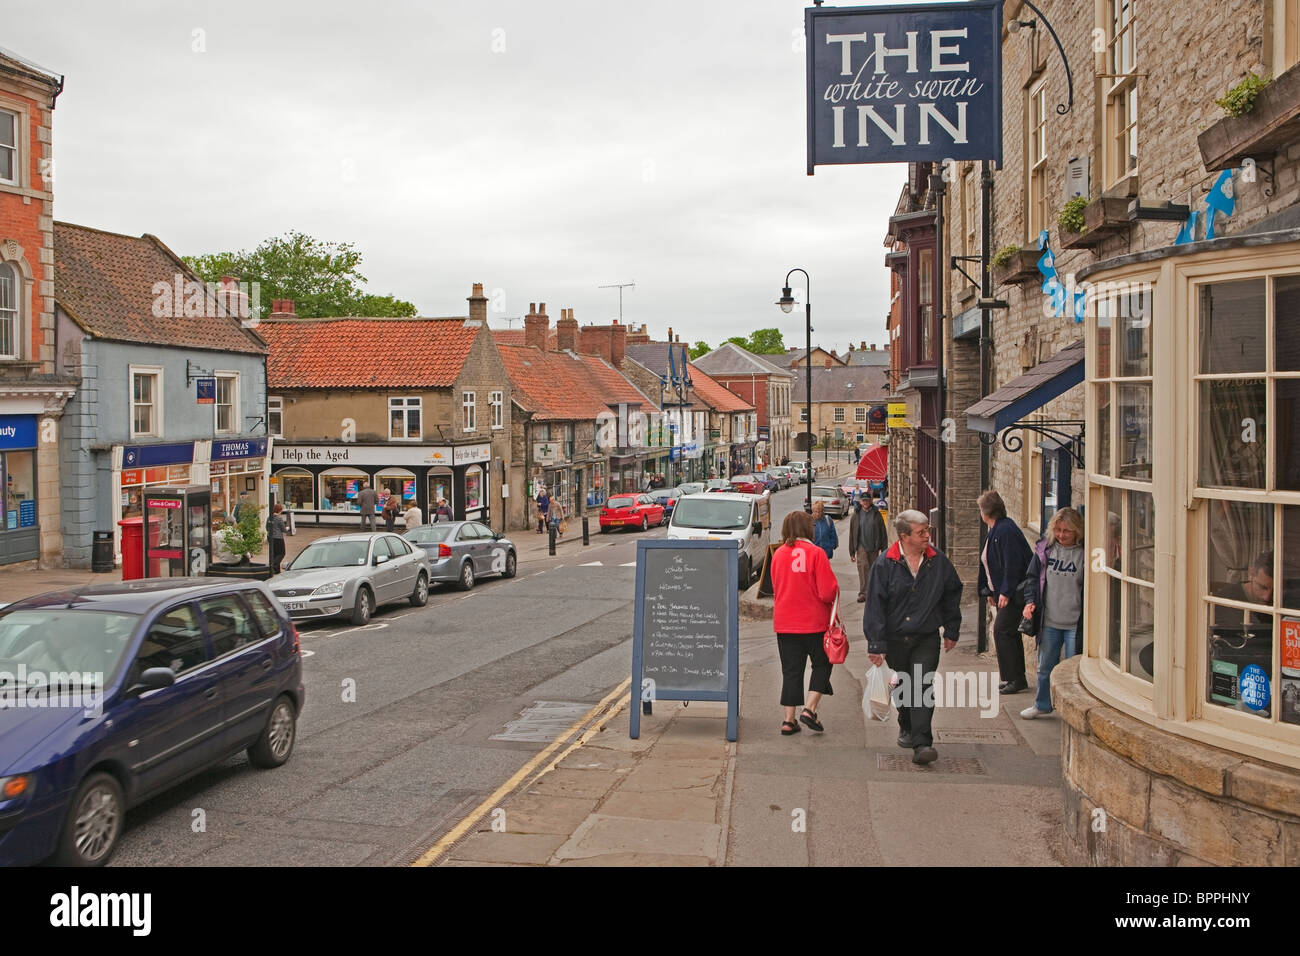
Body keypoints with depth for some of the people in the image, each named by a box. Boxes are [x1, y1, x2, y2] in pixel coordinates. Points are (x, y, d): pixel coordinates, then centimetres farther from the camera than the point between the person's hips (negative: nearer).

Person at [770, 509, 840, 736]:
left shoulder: (778, 554, 1)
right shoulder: (816, 553, -12)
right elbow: (828, 592, -14)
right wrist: (834, 592, 7)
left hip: (784, 622, 4)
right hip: (814, 621, -4)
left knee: (791, 670, 10)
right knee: (822, 665, 14)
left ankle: (788, 720, 8)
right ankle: (810, 709, 2)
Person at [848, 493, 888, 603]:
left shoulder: (877, 514, 3)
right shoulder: (856, 515, 4)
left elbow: (883, 533, 5)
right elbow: (852, 534, 7)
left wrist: (884, 550, 1)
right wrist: (852, 552, 5)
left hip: (874, 547, 1)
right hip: (861, 546, -1)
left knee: (873, 569, 10)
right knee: (862, 567, -17)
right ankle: (862, 593, -18)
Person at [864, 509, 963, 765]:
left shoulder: (938, 560, -2)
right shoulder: (885, 564, -11)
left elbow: (952, 594, 12)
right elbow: (874, 605, -10)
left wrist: (951, 631, 14)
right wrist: (876, 645, -12)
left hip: (926, 638, 0)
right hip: (895, 638, 0)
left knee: (922, 687, -11)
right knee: (903, 687, 16)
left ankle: (922, 743, -13)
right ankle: (906, 728, 40)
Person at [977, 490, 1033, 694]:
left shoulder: (1006, 531, -18)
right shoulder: (995, 530, 14)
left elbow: (1013, 565, -21)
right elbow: (989, 563, 20)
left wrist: (1006, 592, -20)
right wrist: (992, 591, 20)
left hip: (1014, 594, -10)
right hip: (1003, 592, 10)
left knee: (1002, 630, -10)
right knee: (1009, 632, 11)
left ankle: (1016, 679, -5)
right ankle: (1015, 678, 18)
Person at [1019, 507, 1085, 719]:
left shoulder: (1085, 553, -9)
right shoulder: (1045, 549, 2)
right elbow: (1032, 577, 11)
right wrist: (1030, 601, -4)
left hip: (1075, 623, -4)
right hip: (1049, 622, 4)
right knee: (1045, 667, 17)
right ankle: (1042, 705, 34)